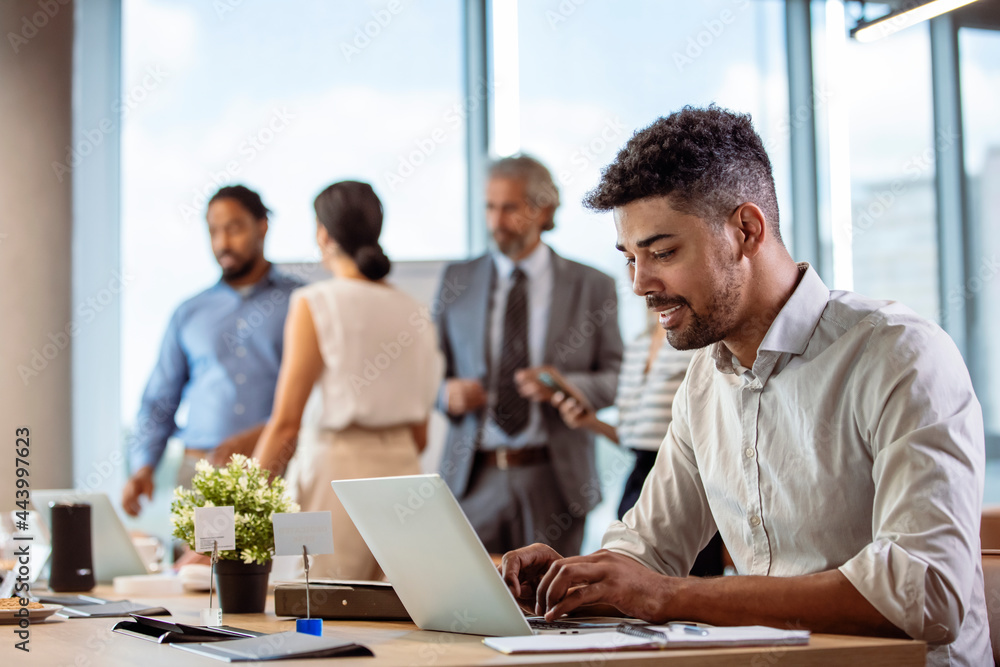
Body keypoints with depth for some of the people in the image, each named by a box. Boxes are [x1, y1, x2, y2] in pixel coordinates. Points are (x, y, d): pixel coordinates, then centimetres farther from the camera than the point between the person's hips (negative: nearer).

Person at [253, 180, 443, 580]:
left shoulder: (316, 304, -6)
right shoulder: (413, 310, 9)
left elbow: (286, 423, -10)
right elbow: (420, 433, 14)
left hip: (337, 472, -5)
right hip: (402, 469, 6)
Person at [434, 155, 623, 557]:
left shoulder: (591, 286, 4)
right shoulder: (457, 281, 9)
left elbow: (618, 378, 2)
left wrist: (564, 384, -15)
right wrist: (448, 393, -9)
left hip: (553, 482, -1)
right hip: (474, 479, 1)